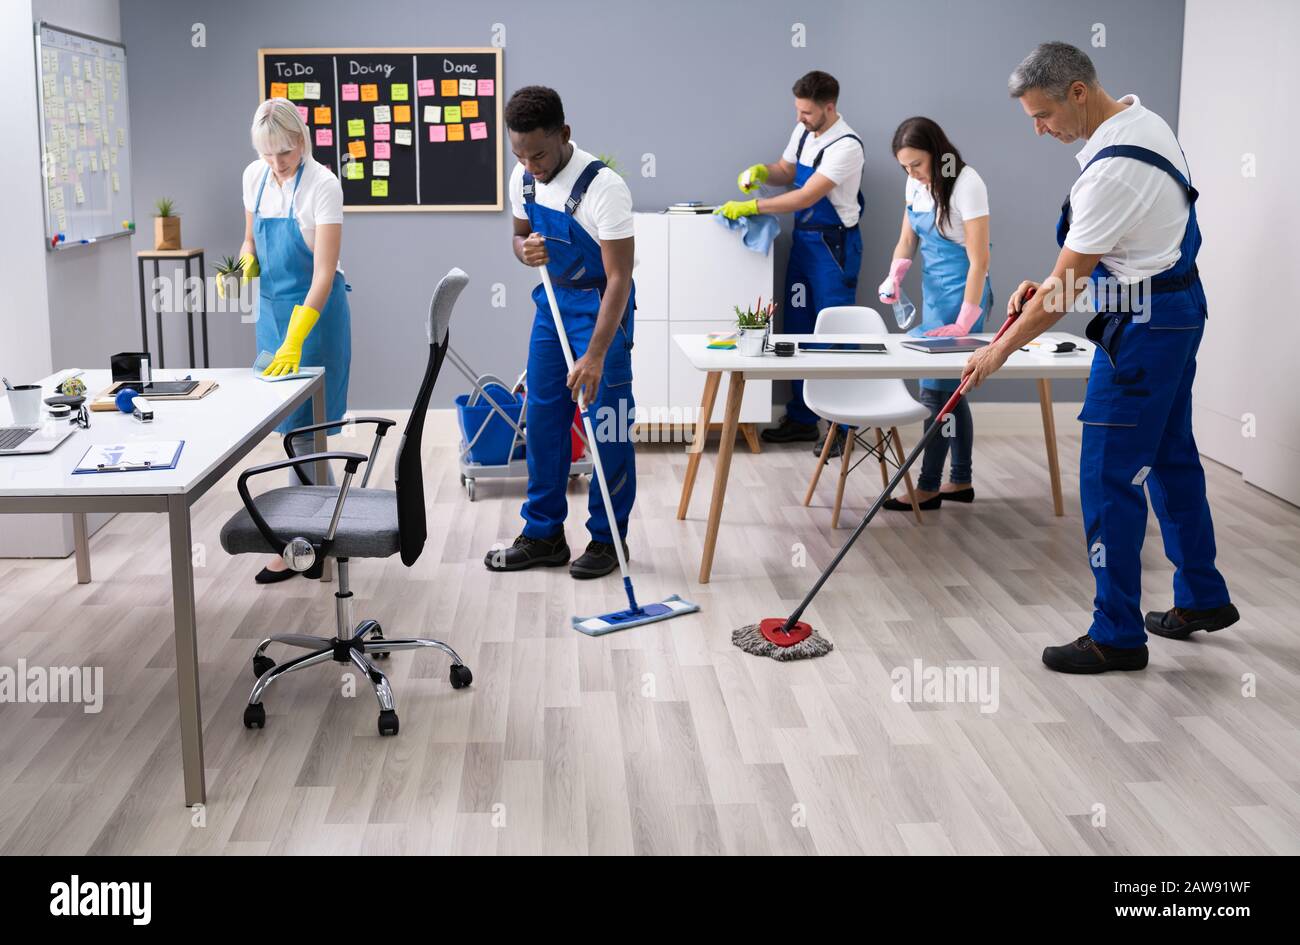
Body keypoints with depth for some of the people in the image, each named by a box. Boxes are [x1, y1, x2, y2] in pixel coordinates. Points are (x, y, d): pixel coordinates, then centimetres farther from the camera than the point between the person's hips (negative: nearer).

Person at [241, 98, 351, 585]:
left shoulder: (322, 185, -18)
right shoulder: (254, 177, 1)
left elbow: (324, 273, -24)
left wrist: (294, 341, -33)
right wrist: (244, 264, -9)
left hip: (316, 309, -7)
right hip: (272, 306, 7)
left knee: (301, 426, -4)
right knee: (292, 424, 10)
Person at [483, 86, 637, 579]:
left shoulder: (603, 187, -26)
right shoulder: (523, 179, -4)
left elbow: (619, 278, -27)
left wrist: (595, 356, -33)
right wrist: (525, 249, -13)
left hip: (602, 306, -7)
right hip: (553, 301, 7)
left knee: (607, 424, -4)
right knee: (541, 419, 8)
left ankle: (607, 538, 9)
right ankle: (544, 535, 18)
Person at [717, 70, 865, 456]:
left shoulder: (846, 146, -21)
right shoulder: (803, 131, 5)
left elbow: (806, 197, -25)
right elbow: (786, 172, 20)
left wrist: (751, 207, -25)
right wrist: (763, 171, -3)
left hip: (833, 246, -8)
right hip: (802, 240, 9)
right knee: (797, 331, 12)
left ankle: (841, 427, 5)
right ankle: (801, 418, 22)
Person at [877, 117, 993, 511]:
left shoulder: (966, 185, -18)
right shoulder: (916, 184, 4)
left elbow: (979, 260, -19)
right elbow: (907, 240, 12)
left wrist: (965, 322, -22)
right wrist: (894, 276, -11)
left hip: (960, 291, -8)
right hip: (932, 290, 8)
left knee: (937, 388, -6)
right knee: (949, 387, 12)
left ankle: (928, 487, 2)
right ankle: (961, 481, 21)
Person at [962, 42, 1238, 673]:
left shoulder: (1112, 169, -26)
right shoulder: (1143, 120, 6)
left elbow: (1066, 284, -20)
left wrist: (1001, 350, -10)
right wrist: (1047, 287, 7)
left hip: (1144, 326, -10)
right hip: (1176, 307, 11)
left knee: (1108, 476, -5)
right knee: (1170, 456, 19)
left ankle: (1117, 636, 4)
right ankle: (1202, 599, 33)